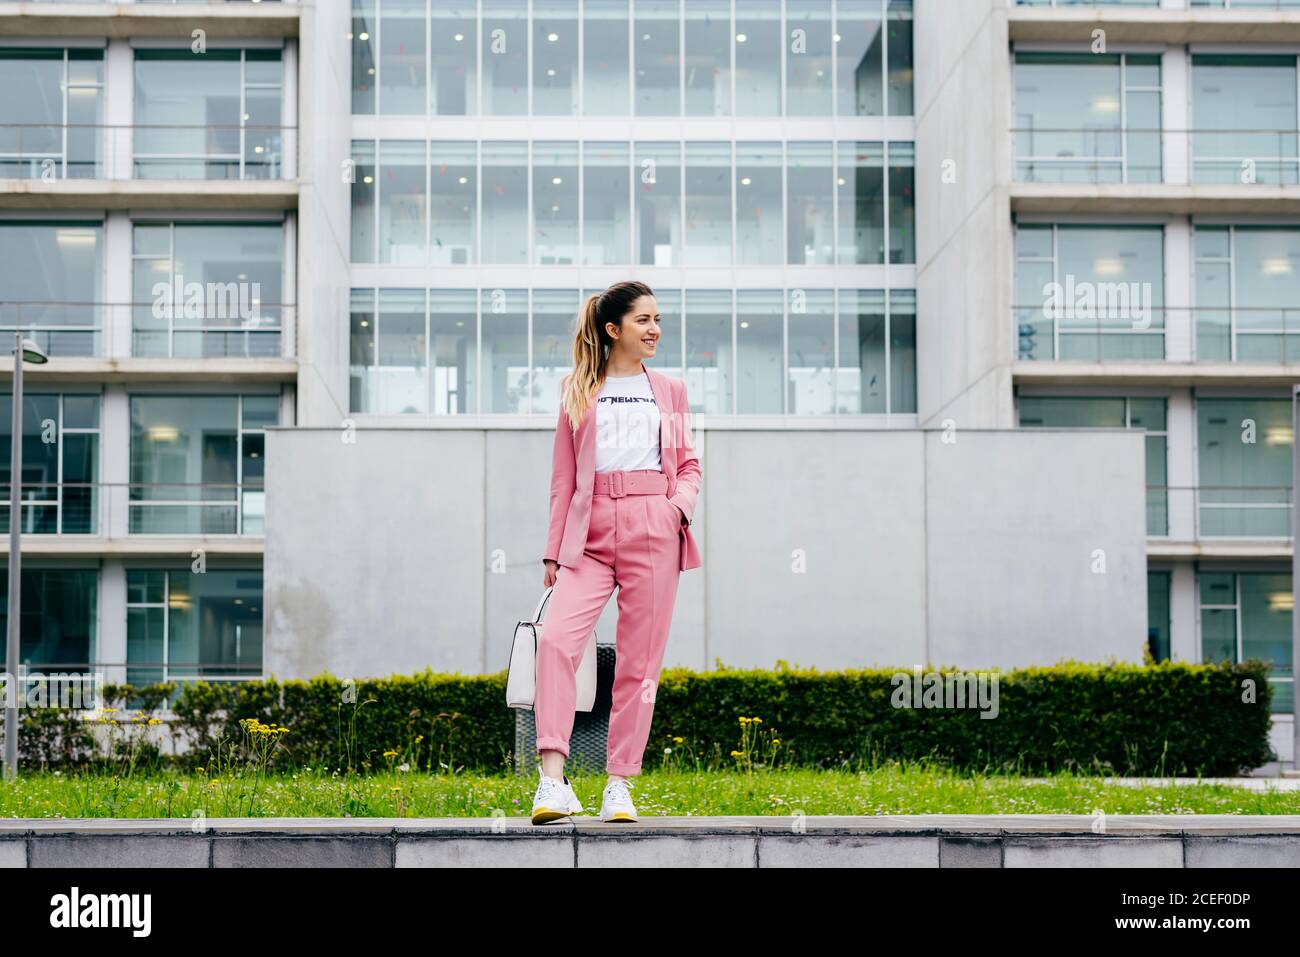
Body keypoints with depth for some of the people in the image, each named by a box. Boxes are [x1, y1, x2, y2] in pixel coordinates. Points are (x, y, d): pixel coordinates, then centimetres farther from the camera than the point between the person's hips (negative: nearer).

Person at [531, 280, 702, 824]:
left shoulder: (670, 391, 17)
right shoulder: (579, 391, 12)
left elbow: (688, 466, 17)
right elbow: (564, 476, 11)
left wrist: (681, 504, -5)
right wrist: (554, 550, 7)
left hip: (653, 533, 1)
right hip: (591, 531, -1)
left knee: (639, 659, -1)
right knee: (556, 638, -20)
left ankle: (620, 784, 6)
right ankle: (552, 780, -23)